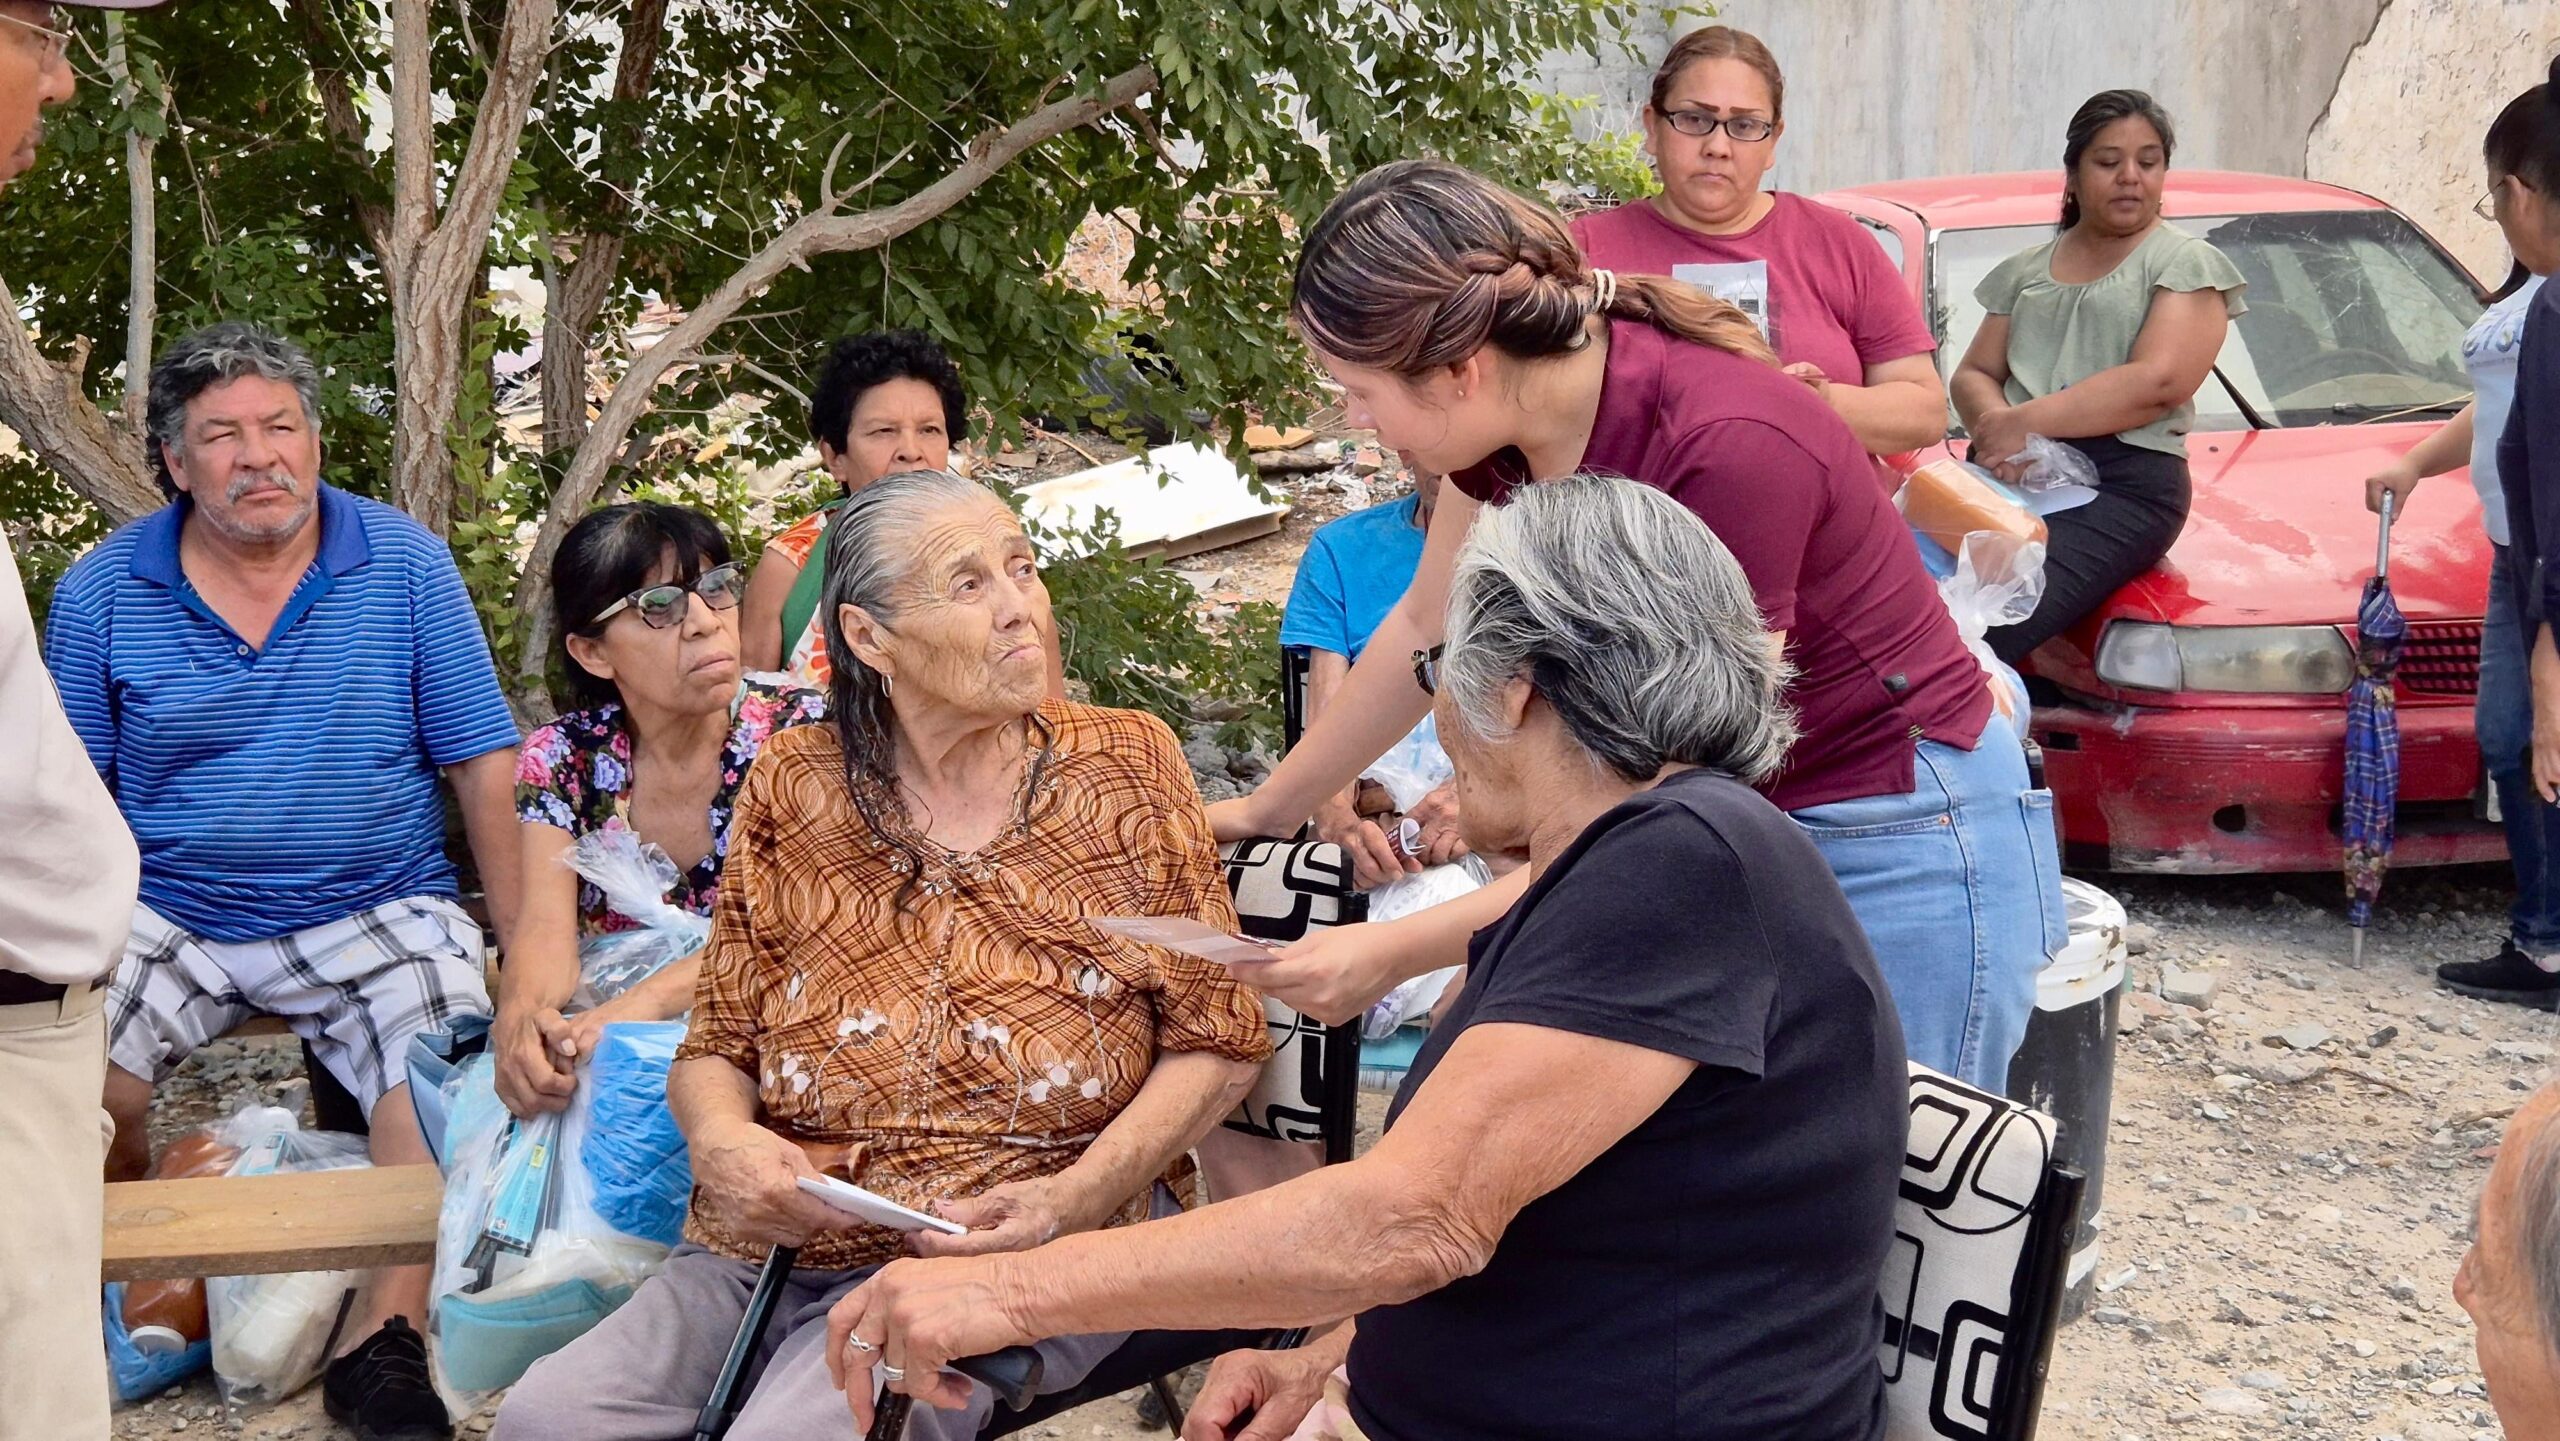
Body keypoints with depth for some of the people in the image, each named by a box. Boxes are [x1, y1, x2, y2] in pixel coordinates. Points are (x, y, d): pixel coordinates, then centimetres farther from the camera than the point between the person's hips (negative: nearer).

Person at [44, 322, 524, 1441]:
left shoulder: (406, 566, -1)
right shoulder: (102, 592, 2)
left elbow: (481, 762, -1)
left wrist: (528, 948, -6)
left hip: (376, 916, -1)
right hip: (166, 915, 1)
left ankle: (383, 1339, -12)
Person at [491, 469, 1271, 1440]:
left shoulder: (1127, 767, 2)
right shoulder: (794, 789, 6)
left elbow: (1216, 1043, 2)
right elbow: (717, 1046, 12)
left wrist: (1070, 1199, -13)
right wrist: (719, 1136, -12)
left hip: (1008, 1263, -3)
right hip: (771, 1246, 3)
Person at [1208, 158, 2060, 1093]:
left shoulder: (1725, 447, -31)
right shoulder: (1516, 422, -8)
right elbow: (1424, 630, 11)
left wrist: (1395, 953, -28)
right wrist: (1266, 811, 21)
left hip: (1904, 846, -7)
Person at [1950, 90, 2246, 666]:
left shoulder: (2186, 263, 10)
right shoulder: (2026, 270, 27)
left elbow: (2158, 381, -6)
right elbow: (1972, 374, 20)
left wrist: (2027, 419, -9)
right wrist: (1994, 422, -5)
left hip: (2122, 486, -5)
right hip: (2008, 474, 5)